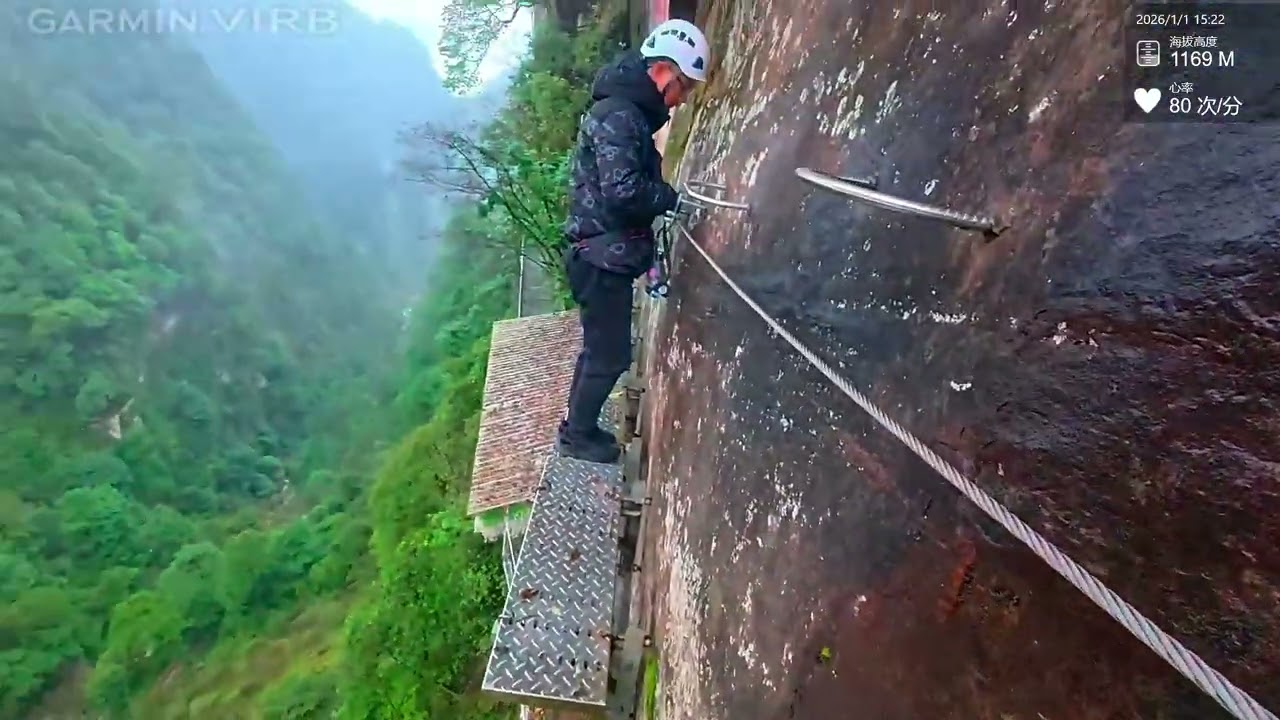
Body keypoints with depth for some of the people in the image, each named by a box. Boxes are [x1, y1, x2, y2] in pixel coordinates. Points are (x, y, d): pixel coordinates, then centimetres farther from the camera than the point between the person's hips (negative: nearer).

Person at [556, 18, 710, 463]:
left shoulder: (630, 111, 16)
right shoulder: (619, 114, -18)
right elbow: (622, 190, -28)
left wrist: (663, 196, 3)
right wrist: (672, 198, -14)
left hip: (606, 254, 10)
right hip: (602, 257, -10)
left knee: (600, 348, 19)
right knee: (610, 354, 2)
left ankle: (579, 427, 34)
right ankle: (577, 436, 19)